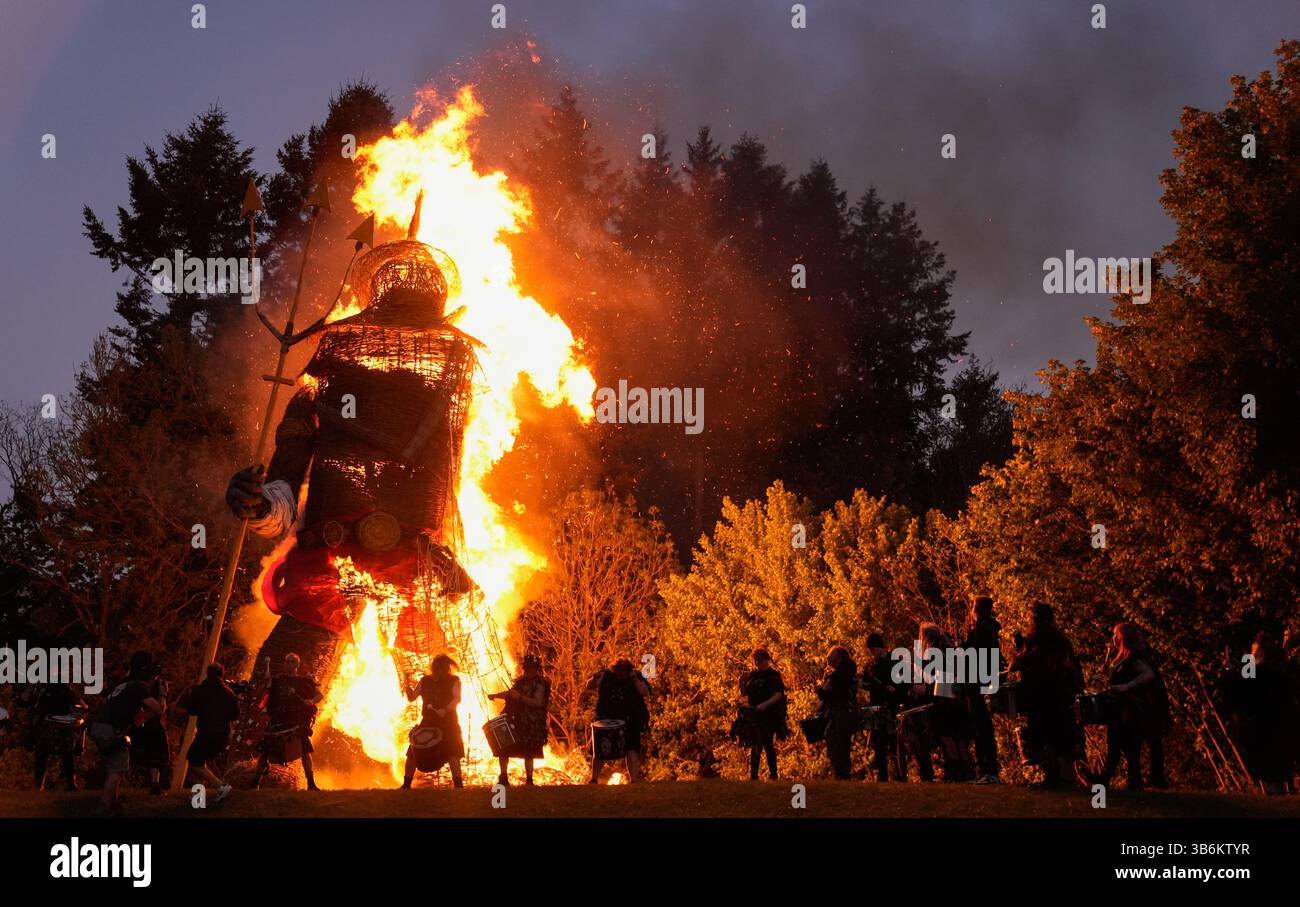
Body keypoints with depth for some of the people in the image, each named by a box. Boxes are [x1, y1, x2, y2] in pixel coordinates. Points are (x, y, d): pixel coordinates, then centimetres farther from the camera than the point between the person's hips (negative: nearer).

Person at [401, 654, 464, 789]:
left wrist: (445, 710, -31)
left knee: (452, 752, -15)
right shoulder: (425, 681, 11)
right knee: (413, 752, -1)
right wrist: (409, 689, -13)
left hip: (447, 723, -4)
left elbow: (457, 699, -14)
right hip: (428, 723, 4)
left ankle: (458, 783, -12)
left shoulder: (453, 681, 0)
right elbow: (412, 698, 10)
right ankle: (406, 784, 7)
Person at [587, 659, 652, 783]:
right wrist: (595, 678, -20)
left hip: (628, 722, -2)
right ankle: (594, 779, 18)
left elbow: (645, 692, -15)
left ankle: (634, 780, -8)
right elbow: (589, 686, 1)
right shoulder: (607, 676, 0)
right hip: (606, 719, 2)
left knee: (631, 749, -13)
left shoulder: (636, 677, -3)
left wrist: (635, 679, -24)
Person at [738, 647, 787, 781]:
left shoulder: (773, 675, -3)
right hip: (753, 715, 5)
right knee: (754, 746, 8)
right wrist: (742, 682, -4)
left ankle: (773, 775, -5)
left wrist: (765, 704, -28)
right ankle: (753, 776, 12)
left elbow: (778, 694, -13)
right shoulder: (750, 675, 13)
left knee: (767, 744, -10)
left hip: (769, 715, -5)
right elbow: (744, 694, 16)